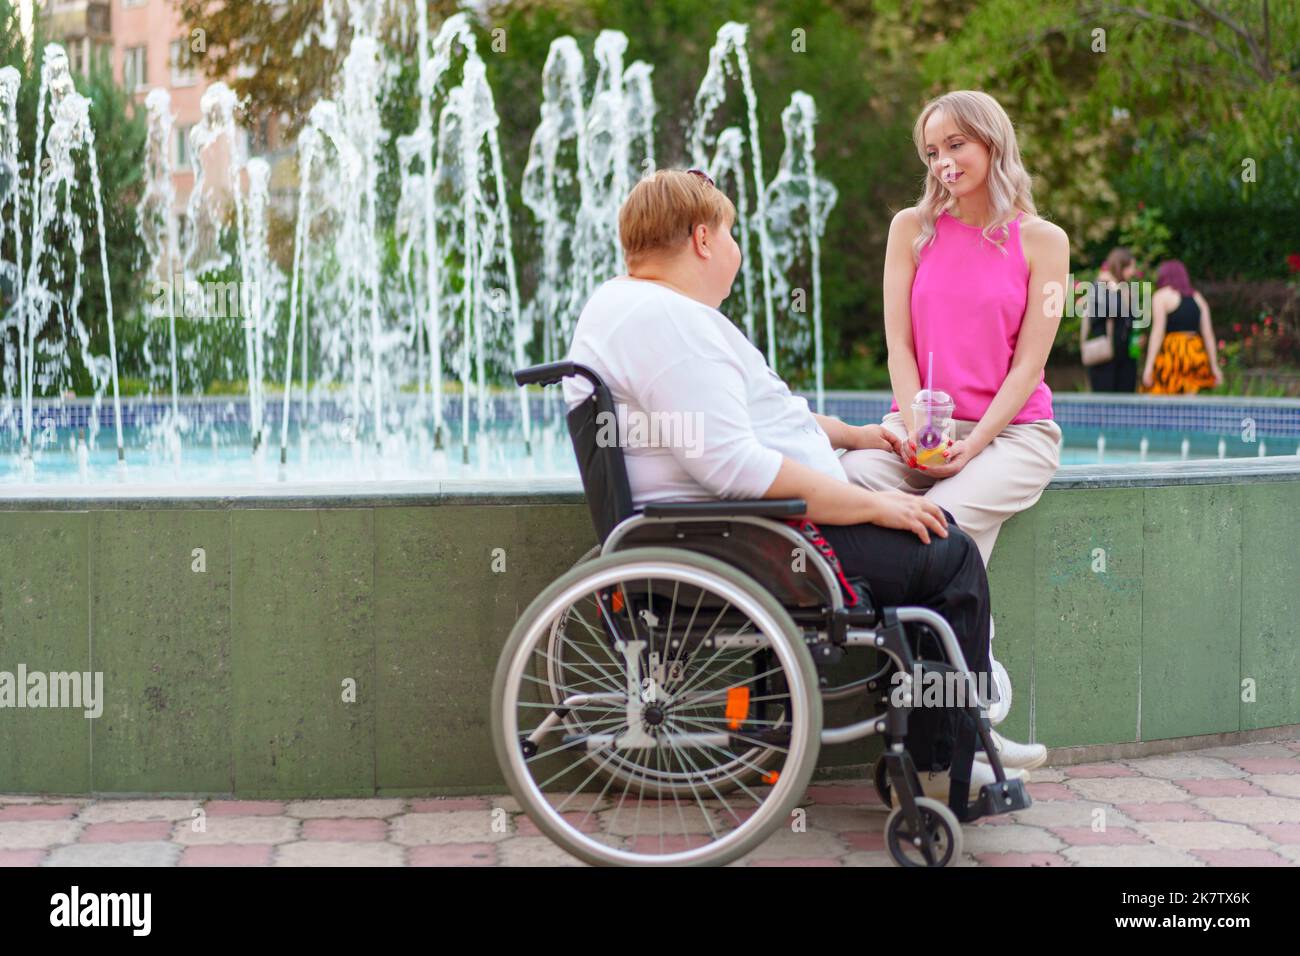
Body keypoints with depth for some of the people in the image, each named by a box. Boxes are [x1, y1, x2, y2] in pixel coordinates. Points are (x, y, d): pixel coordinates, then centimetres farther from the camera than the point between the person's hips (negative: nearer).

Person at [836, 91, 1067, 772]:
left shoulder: (1041, 241, 4)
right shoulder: (913, 228, 12)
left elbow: (1027, 363, -2)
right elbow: (899, 342, 6)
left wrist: (970, 445, -15)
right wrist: (915, 432, -11)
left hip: (1013, 429, -2)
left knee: (948, 513, -33)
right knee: (845, 481, -29)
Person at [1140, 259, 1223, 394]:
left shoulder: (1161, 296, 0)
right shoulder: (1198, 298, 15)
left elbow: (1157, 332, -10)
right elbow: (1208, 333, 9)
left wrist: (1148, 366, -13)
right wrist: (1214, 367, 10)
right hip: (1195, 354, 6)